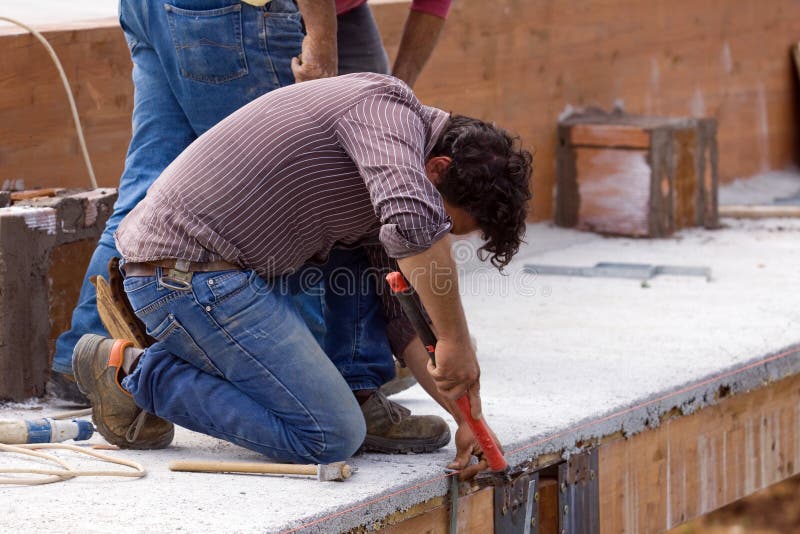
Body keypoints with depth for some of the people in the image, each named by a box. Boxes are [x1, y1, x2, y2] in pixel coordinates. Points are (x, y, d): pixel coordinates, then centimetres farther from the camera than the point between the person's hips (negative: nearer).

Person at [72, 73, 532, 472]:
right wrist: (457, 341, -26)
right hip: (188, 272, -11)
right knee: (333, 436, -11)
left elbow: (402, 312, 19)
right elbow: (413, 224, -35)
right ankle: (138, 374, -5)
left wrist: (465, 412, 11)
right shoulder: (387, 107, -16)